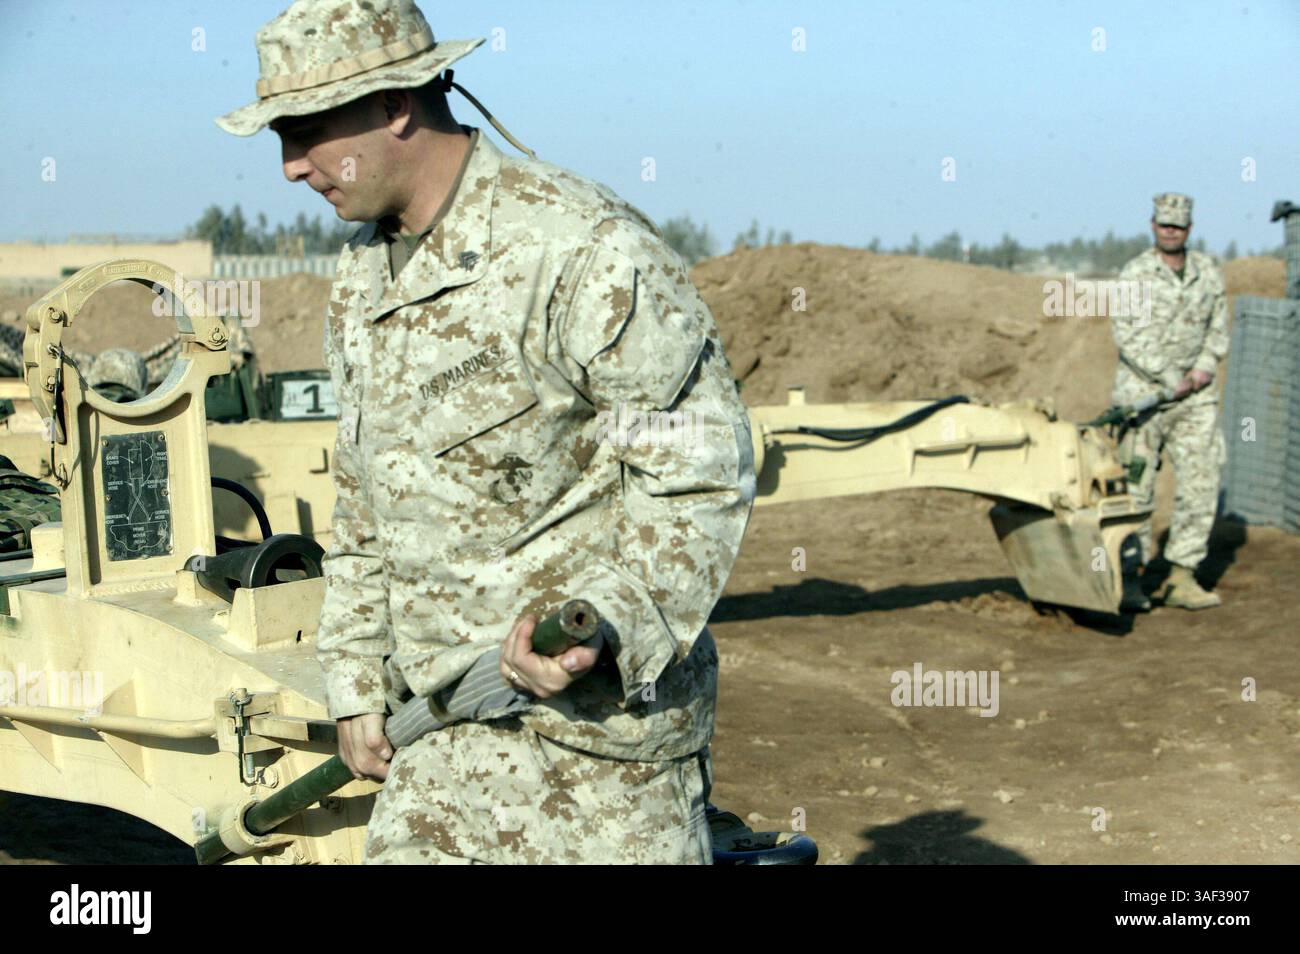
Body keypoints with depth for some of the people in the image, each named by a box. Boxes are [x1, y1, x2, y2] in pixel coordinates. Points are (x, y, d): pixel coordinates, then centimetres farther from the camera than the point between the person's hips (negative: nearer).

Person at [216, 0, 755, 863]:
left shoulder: (583, 248, -16)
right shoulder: (361, 281, 11)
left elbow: (703, 466, -15)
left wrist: (609, 624, -25)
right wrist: (357, 681, 17)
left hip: (598, 707, -7)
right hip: (443, 715, 7)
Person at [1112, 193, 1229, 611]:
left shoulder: (1208, 271, 9)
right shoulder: (1135, 274, -4)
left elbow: (1219, 327, 15)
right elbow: (1128, 335, -10)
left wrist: (1204, 368, -3)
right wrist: (1170, 380, -14)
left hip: (1195, 394, 4)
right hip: (1143, 389, -4)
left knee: (1201, 484, 1)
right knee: (1136, 486, -3)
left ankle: (1181, 577, 8)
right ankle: (1130, 578, 4)